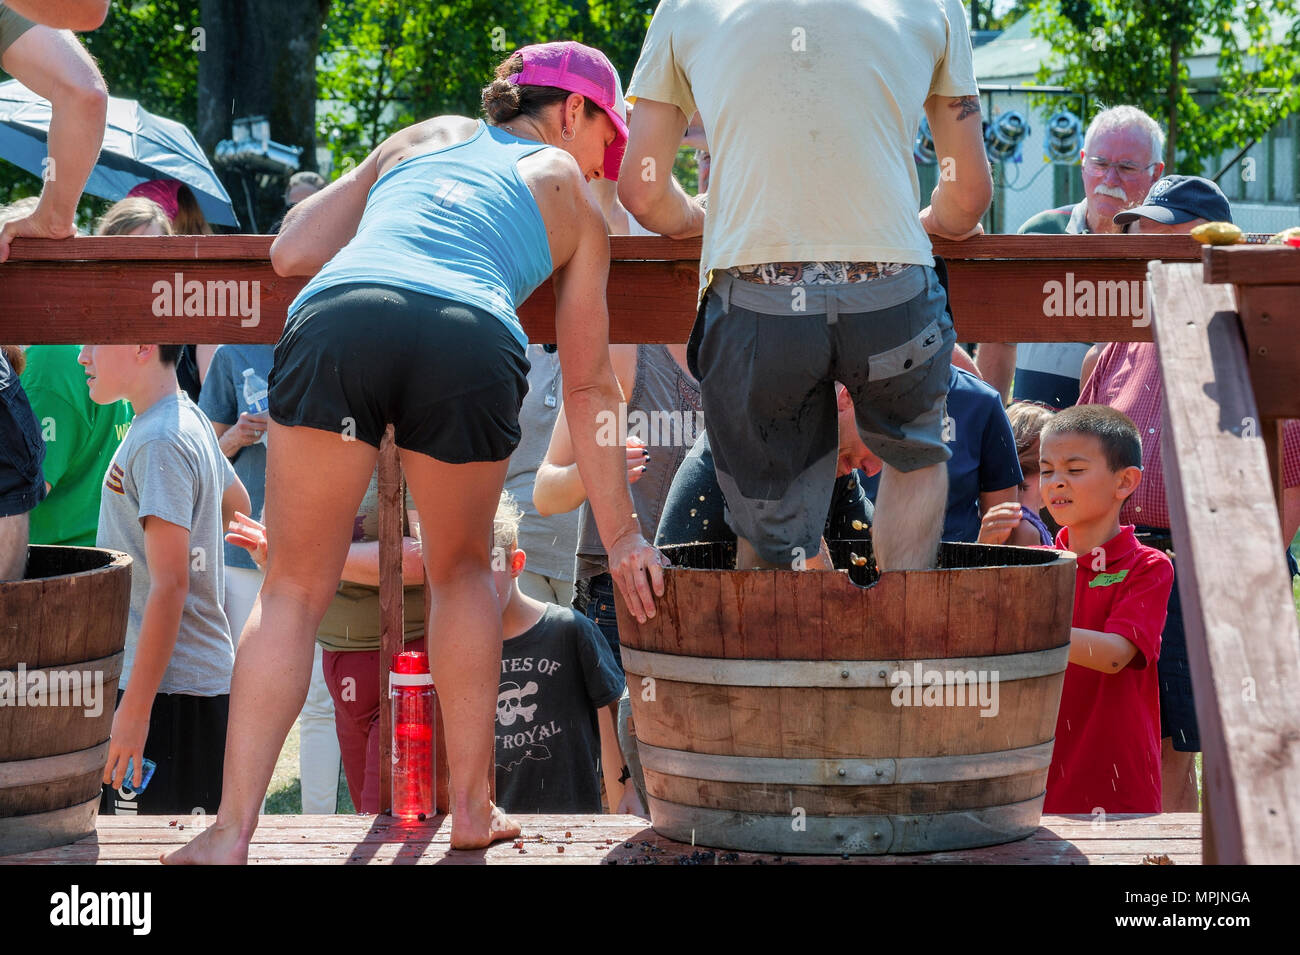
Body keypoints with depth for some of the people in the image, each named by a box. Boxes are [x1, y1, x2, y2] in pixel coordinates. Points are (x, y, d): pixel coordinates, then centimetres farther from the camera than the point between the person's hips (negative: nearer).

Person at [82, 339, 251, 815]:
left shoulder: (160, 442, -18)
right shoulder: (190, 420, 11)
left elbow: (170, 585, -23)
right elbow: (236, 502, 31)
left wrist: (135, 708, -24)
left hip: (168, 688, -10)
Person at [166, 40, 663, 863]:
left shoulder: (426, 136, 35)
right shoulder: (572, 194, 30)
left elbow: (292, 252, 30)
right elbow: (589, 386, 27)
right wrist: (620, 532, 31)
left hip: (340, 319, 1)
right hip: (470, 341, -1)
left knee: (294, 593, 12)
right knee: (462, 569, 27)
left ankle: (232, 832, 0)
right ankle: (471, 809, 27)